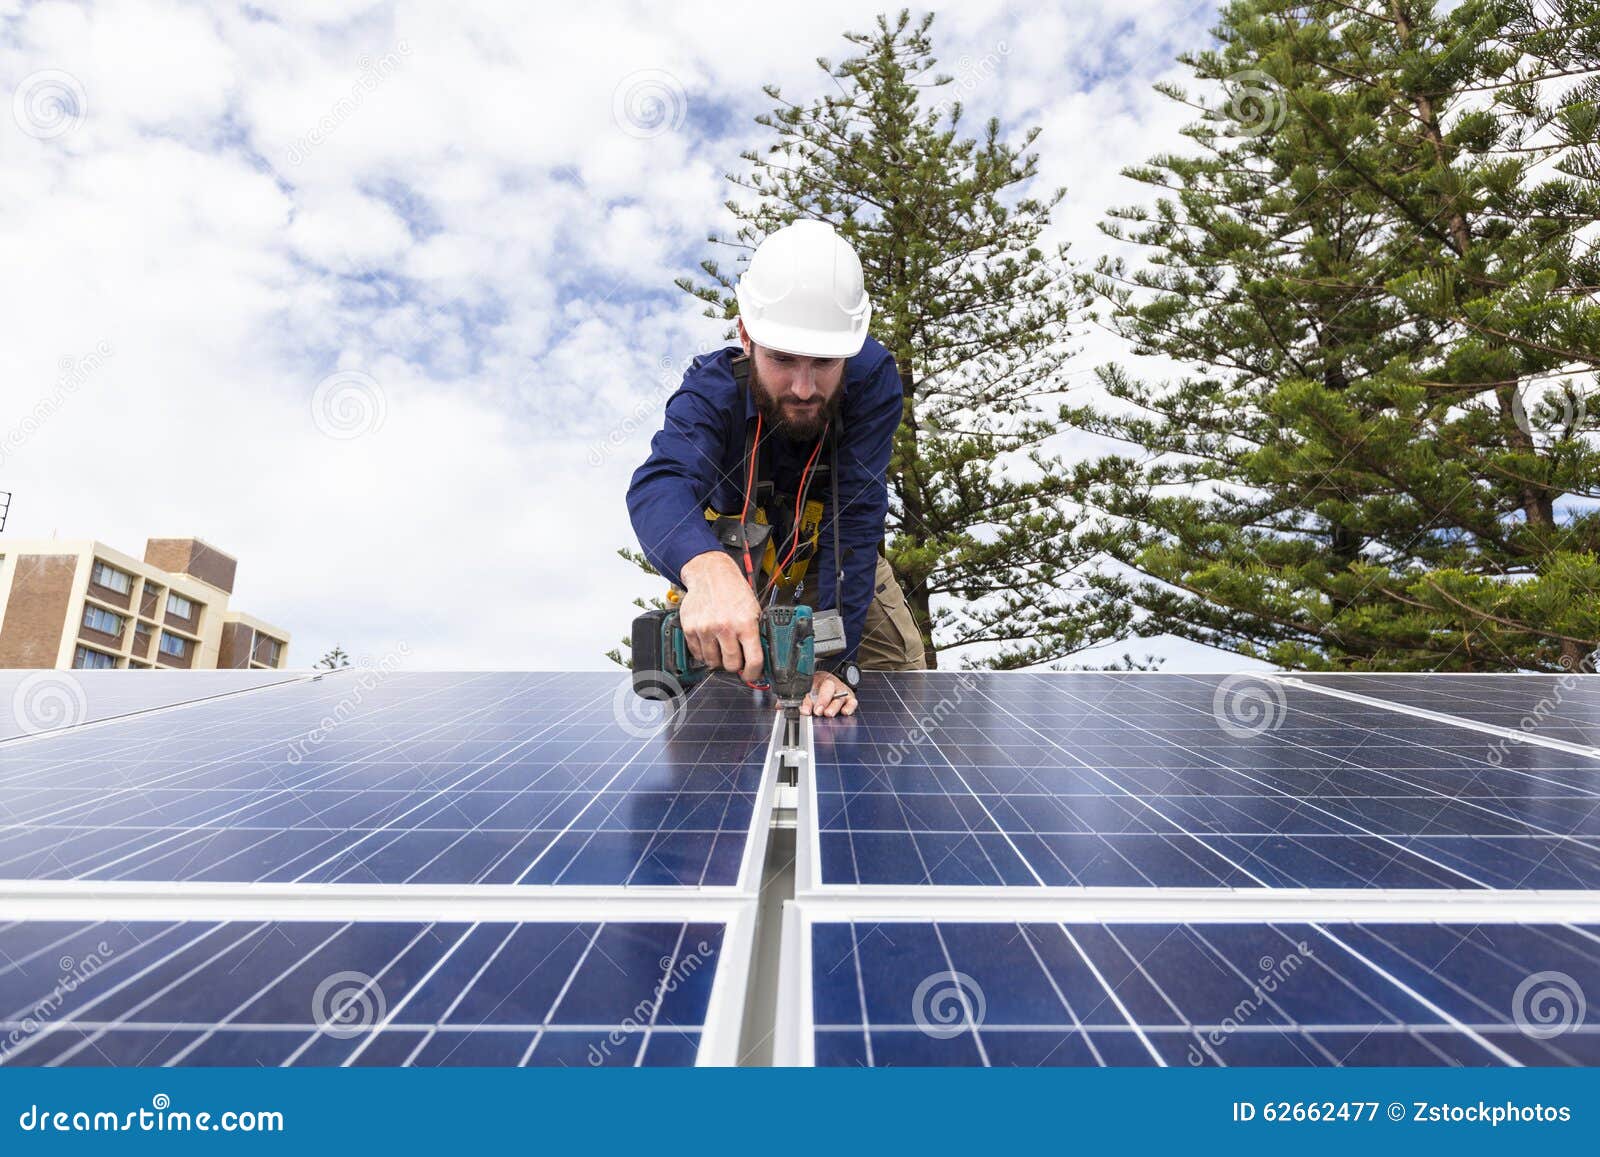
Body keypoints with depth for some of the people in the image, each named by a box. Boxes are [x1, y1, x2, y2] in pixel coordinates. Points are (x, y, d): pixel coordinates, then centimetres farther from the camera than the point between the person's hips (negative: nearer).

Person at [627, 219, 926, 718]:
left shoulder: (872, 376, -29)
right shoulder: (712, 388, -31)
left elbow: (855, 518, -34)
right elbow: (658, 484, -51)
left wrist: (833, 661, -43)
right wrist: (707, 570, -75)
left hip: (839, 565, 1)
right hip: (732, 565, 0)